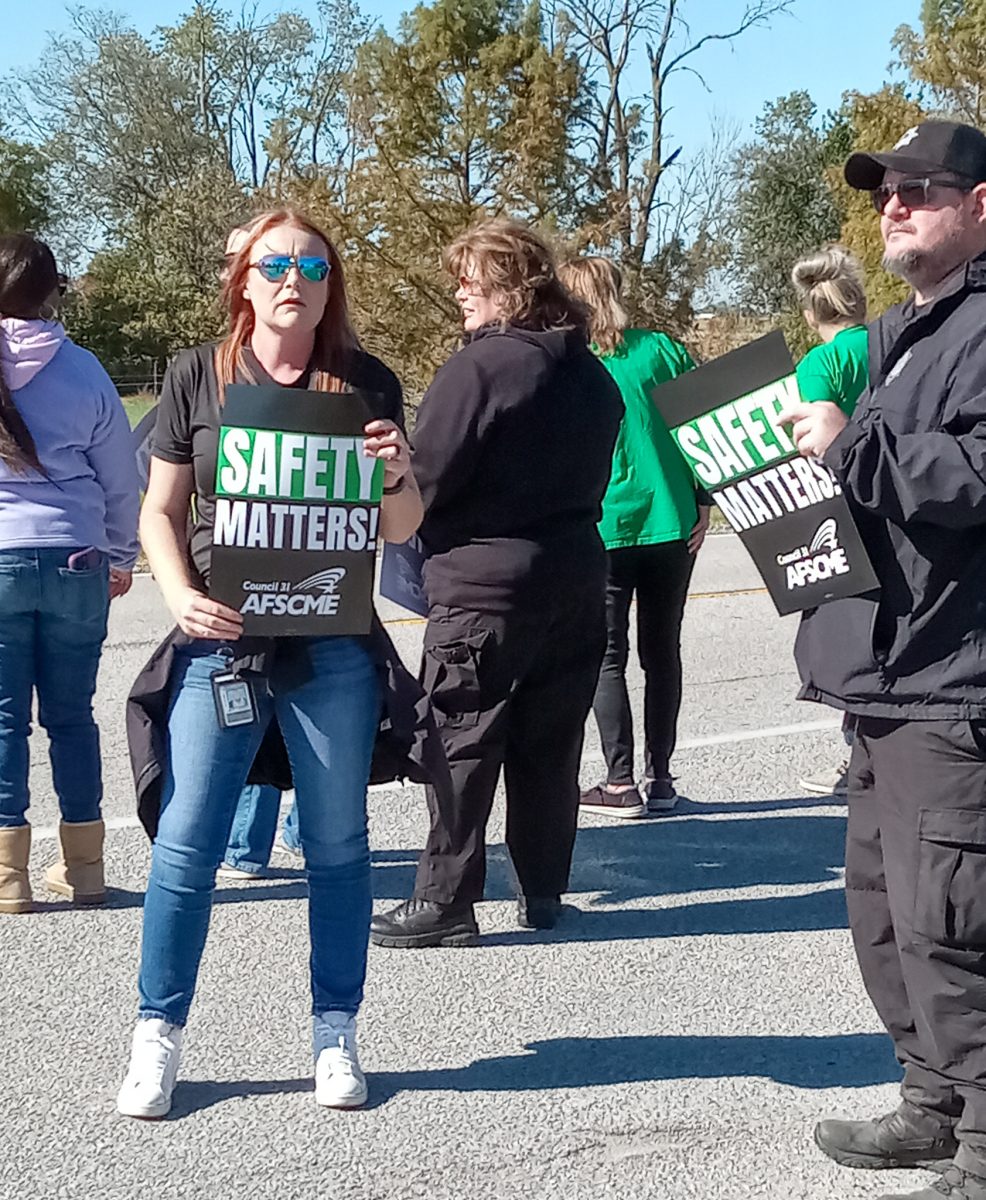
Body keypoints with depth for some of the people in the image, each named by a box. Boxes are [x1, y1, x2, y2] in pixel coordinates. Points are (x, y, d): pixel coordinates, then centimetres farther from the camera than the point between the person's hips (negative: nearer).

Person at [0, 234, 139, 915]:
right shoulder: (82, 370, 1)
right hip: (77, 561, 2)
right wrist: (121, 557, 22)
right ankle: (84, 867, 17)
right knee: (72, 713, 10)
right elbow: (122, 479, 8)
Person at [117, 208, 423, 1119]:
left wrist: (397, 475, -15)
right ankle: (159, 1037, 15)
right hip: (219, 644, 0)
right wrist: (181, 596, -11)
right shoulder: (197, 377, 2)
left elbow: (400, 531, 6)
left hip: (333, 649, 1)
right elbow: (161, 511, 6)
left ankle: (335, 1036, 21)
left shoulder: (366, 382, 3)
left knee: (337, 846, 8)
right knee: (186, 844, 0)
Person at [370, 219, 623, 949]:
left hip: (485, 582, -7)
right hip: (576, 576, 8)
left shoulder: (480, 367, -15)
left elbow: (423, 478, -15)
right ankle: (545, 890, 20)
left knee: (463, 744, -1)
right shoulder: (592, 375, 10)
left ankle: (445, 901, 2)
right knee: (550, 743, 13)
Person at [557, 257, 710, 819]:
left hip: (601, 531, -3)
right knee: (662, 651, 11)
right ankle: (660, 778, 15)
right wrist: (704, 503, 7)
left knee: (608, 657, 5)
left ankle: (621, 783, 2)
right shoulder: (662, 350, 2)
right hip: (670, 524, 3)